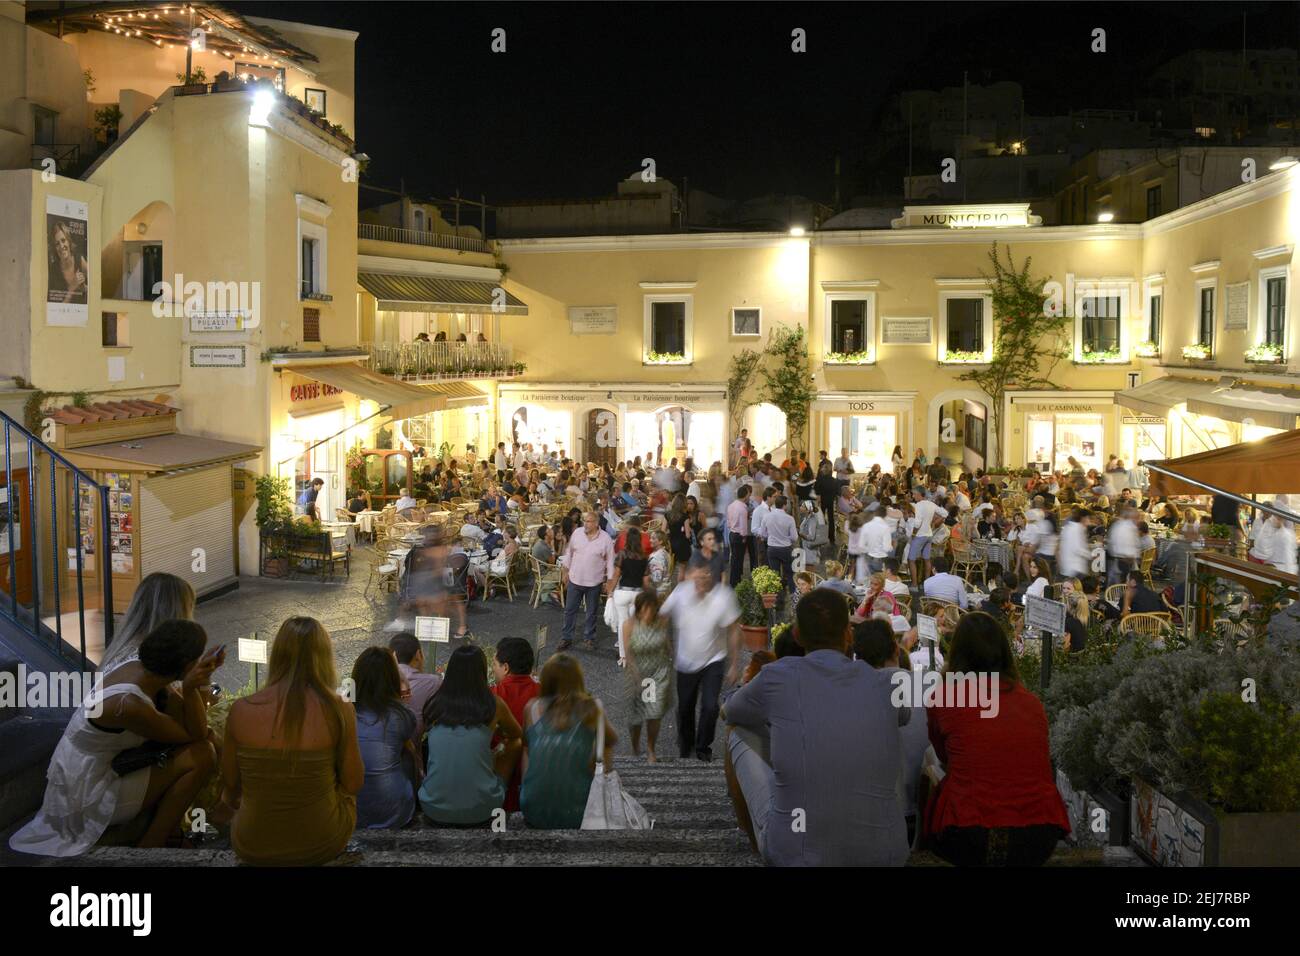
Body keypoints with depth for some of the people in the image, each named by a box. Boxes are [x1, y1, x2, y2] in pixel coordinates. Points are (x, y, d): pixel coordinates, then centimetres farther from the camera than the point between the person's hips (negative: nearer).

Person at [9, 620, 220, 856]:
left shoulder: (137, 668, -8)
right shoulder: (129, 704, -33)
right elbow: (194, 735, -21)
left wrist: (203, 674, -13)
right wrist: (190, 689, -35)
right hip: (85, 803, -9)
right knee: (201, 756, -17)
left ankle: (170, 824, 17)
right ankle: (149, 850, -2)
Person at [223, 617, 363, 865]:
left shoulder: (241, 710, -13)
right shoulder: (338, 711, -18)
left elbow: (230, 782, 1)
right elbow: (353, 784, -7)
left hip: (252, 848, 1)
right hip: (320, 847, -1)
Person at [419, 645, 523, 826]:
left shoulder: (434, 705, 0)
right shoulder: (494, 705, -5)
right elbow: (517, 735, 17)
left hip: (434, 811, 3)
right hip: (480, 813, -3)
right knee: (516, 744, 21)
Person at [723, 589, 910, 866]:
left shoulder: (778, 676, -5)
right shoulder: (885, 685, 3)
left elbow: (732, 711, 19)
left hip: (793, 853, -2)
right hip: (884, 855, 3)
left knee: (740, 731, 18)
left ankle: (756, 844, 33)